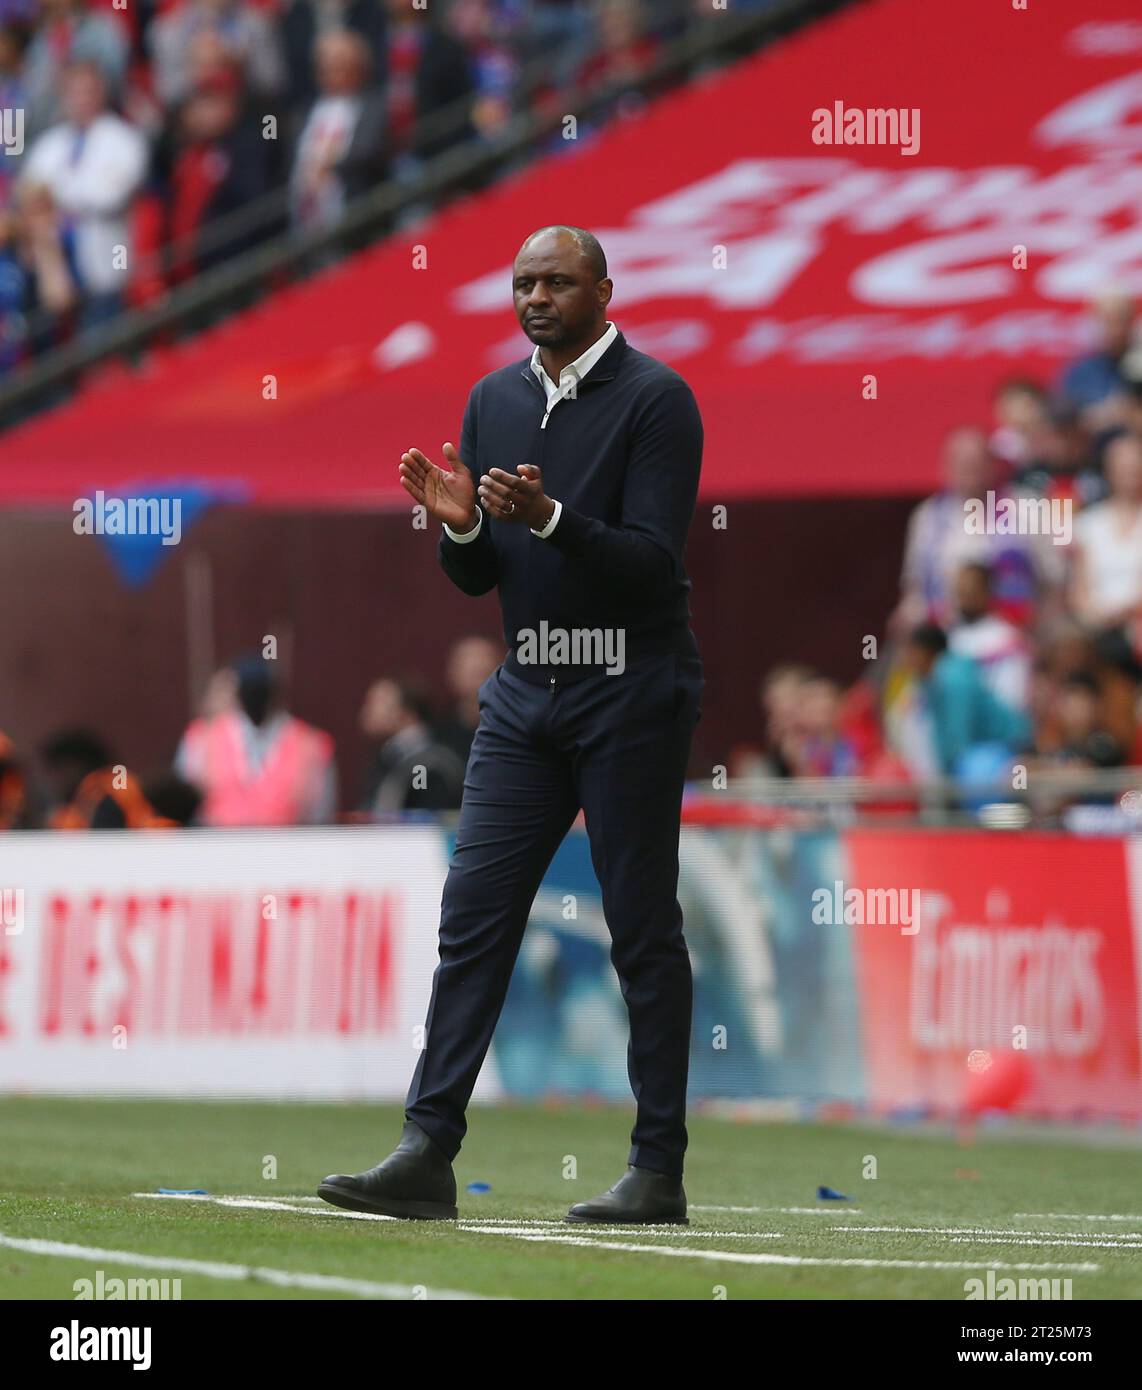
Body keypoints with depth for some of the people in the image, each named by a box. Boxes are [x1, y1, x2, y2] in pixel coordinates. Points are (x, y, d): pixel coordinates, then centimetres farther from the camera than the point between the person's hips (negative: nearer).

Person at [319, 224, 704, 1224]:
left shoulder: (655, 400, -8)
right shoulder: (495, 401, 12)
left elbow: (653, 563, -16)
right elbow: (477, 578, 14)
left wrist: (548, 518, -28)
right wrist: (461, 524, -7)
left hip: (631, 691, -6)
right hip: (525, 692, 6)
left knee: (644, 931, -2)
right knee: (472, 913, -1)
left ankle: (660, 1171, 2)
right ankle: (429, 1154, -3)